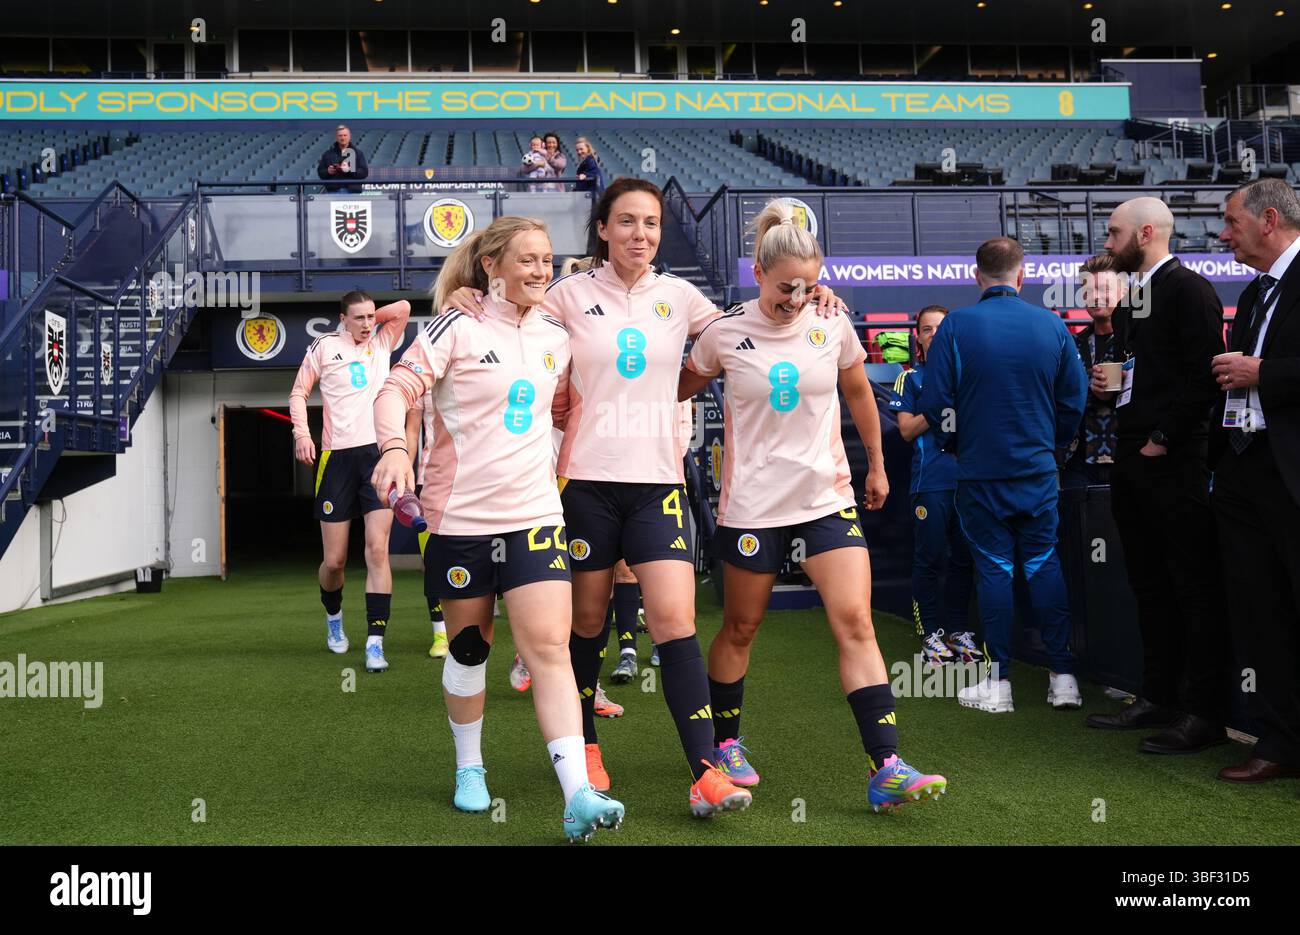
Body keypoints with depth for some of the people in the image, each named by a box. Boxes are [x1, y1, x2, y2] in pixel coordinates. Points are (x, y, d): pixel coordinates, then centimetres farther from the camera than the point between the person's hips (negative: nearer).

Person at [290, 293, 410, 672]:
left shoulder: (382, 342, 13)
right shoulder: (324, 347, 6)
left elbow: (403, 307, 5)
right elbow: (298, 392, 9)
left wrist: (373, 316, 10)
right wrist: (301, 432, -3)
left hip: (378, 453, 1)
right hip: (337, 457, -1)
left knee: (377, 549, -12)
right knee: (334, 560, 3)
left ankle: (375, 643, -11)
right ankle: (333, 617, 35)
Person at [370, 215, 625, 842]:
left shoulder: (556, 338, 10)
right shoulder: (459, 328, -5)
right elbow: (397, 389, -13)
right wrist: (394, 448, -29)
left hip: (534, 514, 3)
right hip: (459, 515, -2)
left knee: (549, 648, -9)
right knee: (468, 649, 10)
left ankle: (578, 796, -12)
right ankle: (469, 768, 32)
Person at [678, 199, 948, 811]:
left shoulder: (833, 326, -1)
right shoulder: (724, 334, -6)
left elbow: (859, 395, 15)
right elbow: (678, 391, 11)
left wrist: (877, 466, 22)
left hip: (827, 497, 2)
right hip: (751, 503, -1)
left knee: (856, 624, -9)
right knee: (740, 628, 11)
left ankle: (885, 771, -10)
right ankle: (724, 744, 32)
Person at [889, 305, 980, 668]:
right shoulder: (911, 378, 5)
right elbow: (907, 429, -2)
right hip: (930, 481, -3)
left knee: (964, 558, 7)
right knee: (930, 559, 0)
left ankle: (959, 630, 18)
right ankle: (930, 634, 8)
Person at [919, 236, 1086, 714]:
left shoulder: (955, 326, -9)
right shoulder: (1052, 325, -1)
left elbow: (935, 403, -8)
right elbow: (1075, 399, 4)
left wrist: (953, 443, 10)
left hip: (980, 470, -2)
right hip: (1038, 468, 2)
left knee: (994, 567, 4)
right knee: (1044, 563, 10)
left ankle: (998, 682, 8)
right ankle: (1063, 677, 12)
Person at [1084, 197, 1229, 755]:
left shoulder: (1189, 289, -8)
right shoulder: (1131, 301, 19)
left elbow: (1203, 373, -16)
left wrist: (1162, 437, -17)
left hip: (1172, 460, -9)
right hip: (1132, 459, 9)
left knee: (1195, 587, -3)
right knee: (1149, 585, 13)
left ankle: (1204, 713, 1)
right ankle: (1159, 698, 22)